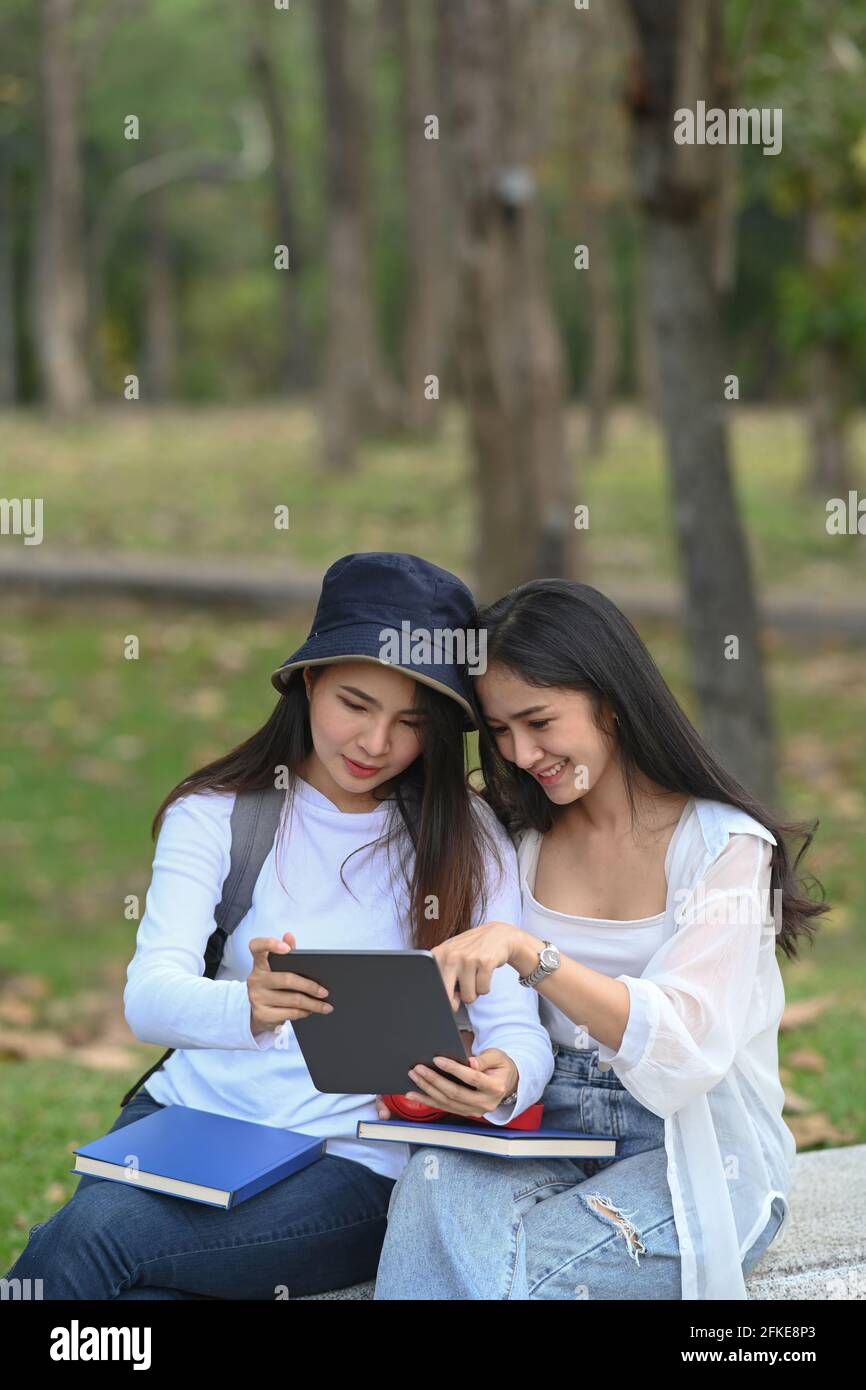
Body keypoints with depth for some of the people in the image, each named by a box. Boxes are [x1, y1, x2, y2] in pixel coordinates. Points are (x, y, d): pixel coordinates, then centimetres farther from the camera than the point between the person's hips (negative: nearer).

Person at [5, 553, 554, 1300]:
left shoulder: (466, 840, 1)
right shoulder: (215, 814, 2)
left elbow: (518, 1025, -6)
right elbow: (149, 996, -12)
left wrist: (504, 1077, -32)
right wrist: (247, 1007, -36)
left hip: (349, 1161, -2)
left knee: (86, 1239, -26)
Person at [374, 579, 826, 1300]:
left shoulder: (724, 844, -6)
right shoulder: (529, 842, 12)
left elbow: (686, 1049, -18)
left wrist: (528, 952, -30)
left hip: (698, 1154, -4)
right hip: (553, 1135, 5)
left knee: (511, 1273, -31)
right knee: (434, 1184, -30)